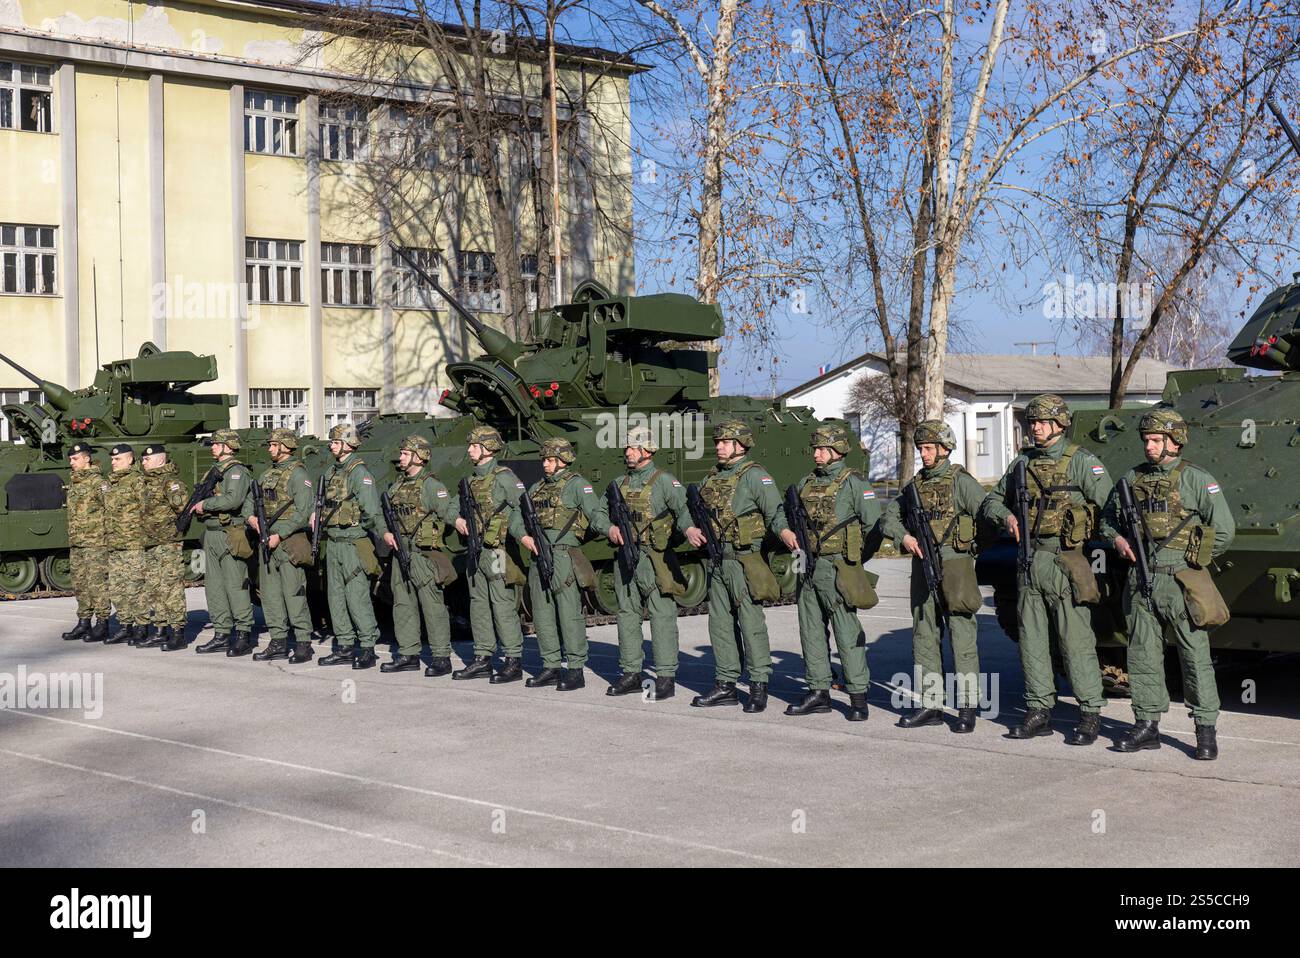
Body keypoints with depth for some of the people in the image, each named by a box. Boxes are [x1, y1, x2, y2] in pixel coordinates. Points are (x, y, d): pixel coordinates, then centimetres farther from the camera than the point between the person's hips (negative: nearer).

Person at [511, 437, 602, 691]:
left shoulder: (576, 484, -2)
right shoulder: (538, 487, 19)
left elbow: (596, 513, -13)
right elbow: (516, 515, 22)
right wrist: (523, 537, 5)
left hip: (564, 554, -7)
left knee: (569, 613, -6)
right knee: (542, 613, 10)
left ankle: (575, 669, -1)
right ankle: (551, 667, 18)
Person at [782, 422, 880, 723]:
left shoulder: (853, 482, -6)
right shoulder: (807, 482, 14)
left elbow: (872, 520, -13)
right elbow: (785, 511, 27)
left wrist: (850, 544, -5)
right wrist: (790, 532, 12)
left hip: (836, 566, -7)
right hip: (809, 564, 8)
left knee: (846, 630, -8)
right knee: (811, 629, 10)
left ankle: (858, 696, -3)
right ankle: (819, 692, 18)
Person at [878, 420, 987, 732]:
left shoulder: (961, 481, -5)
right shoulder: (915, 484, 14)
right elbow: (889, 517, 17)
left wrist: (980, 550, -13)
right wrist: (904, 537, -1)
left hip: (954, 565, -7)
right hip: (922, 565, 7)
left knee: (962, 637, -5)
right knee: (924, 638, 8)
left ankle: (968, 708, 0)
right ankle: (930, 706, 15)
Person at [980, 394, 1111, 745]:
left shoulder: (1081, 461, -3)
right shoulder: (1022, 463, 13)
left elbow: (1111, 504, -7)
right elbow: (990, 502, 21)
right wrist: (1006, 515, 2)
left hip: (1065, 561, -6)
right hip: (1029, 559, 6)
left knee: (1076, 640, -4)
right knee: (1032, 639, 8)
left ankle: (1090, 714, 3)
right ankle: (1039, 712, 15)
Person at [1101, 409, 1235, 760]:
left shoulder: (1196, 480, -3)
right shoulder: (1132, 479, 11)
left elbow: (1224, 530, -4)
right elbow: (1108, 516, 24)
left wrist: (1194, 559, -2)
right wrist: (1117, 538, 5)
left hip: (1180, 582, -5)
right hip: (1141, 582, 5)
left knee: (1196, 657, -1)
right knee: (1142, 655, 7)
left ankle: (1206, 731, 6)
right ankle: (1147, 726, 17)